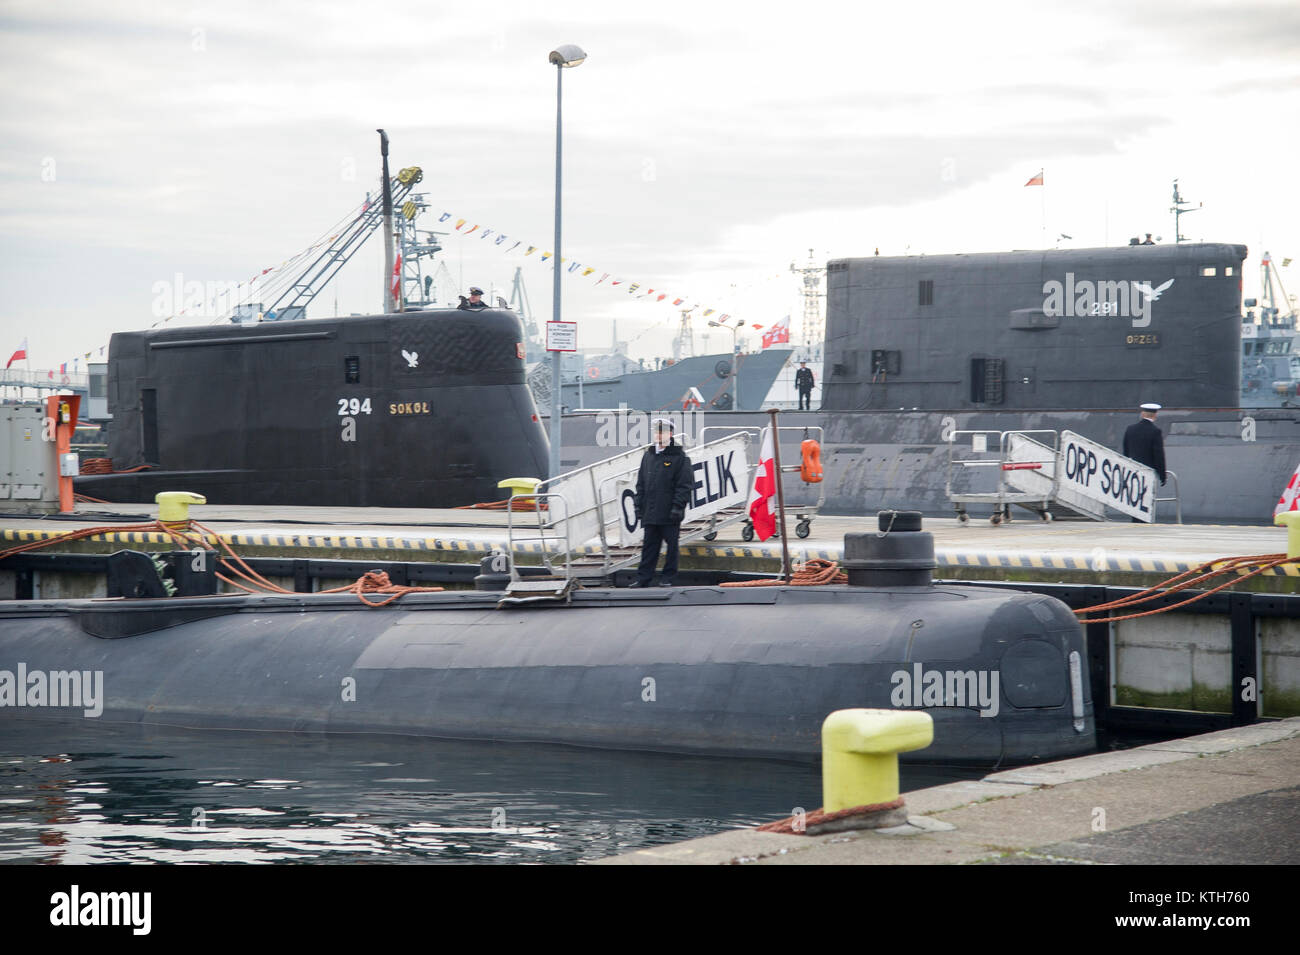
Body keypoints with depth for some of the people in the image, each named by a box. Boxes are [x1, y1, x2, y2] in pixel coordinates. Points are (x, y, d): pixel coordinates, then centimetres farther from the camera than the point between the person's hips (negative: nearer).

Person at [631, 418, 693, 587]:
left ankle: (668, 578, 9)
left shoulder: (679, 457, -4)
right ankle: (643, 578, 8)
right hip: (650, 513, 5)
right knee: (649, 546, 7)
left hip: (669, 514, -5)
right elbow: (641, 483, 17)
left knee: (671, 545, 2)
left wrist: (677, 507, -14)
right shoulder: (648, 456, 13)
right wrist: (639, 505, 10)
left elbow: (685, 485, -8)